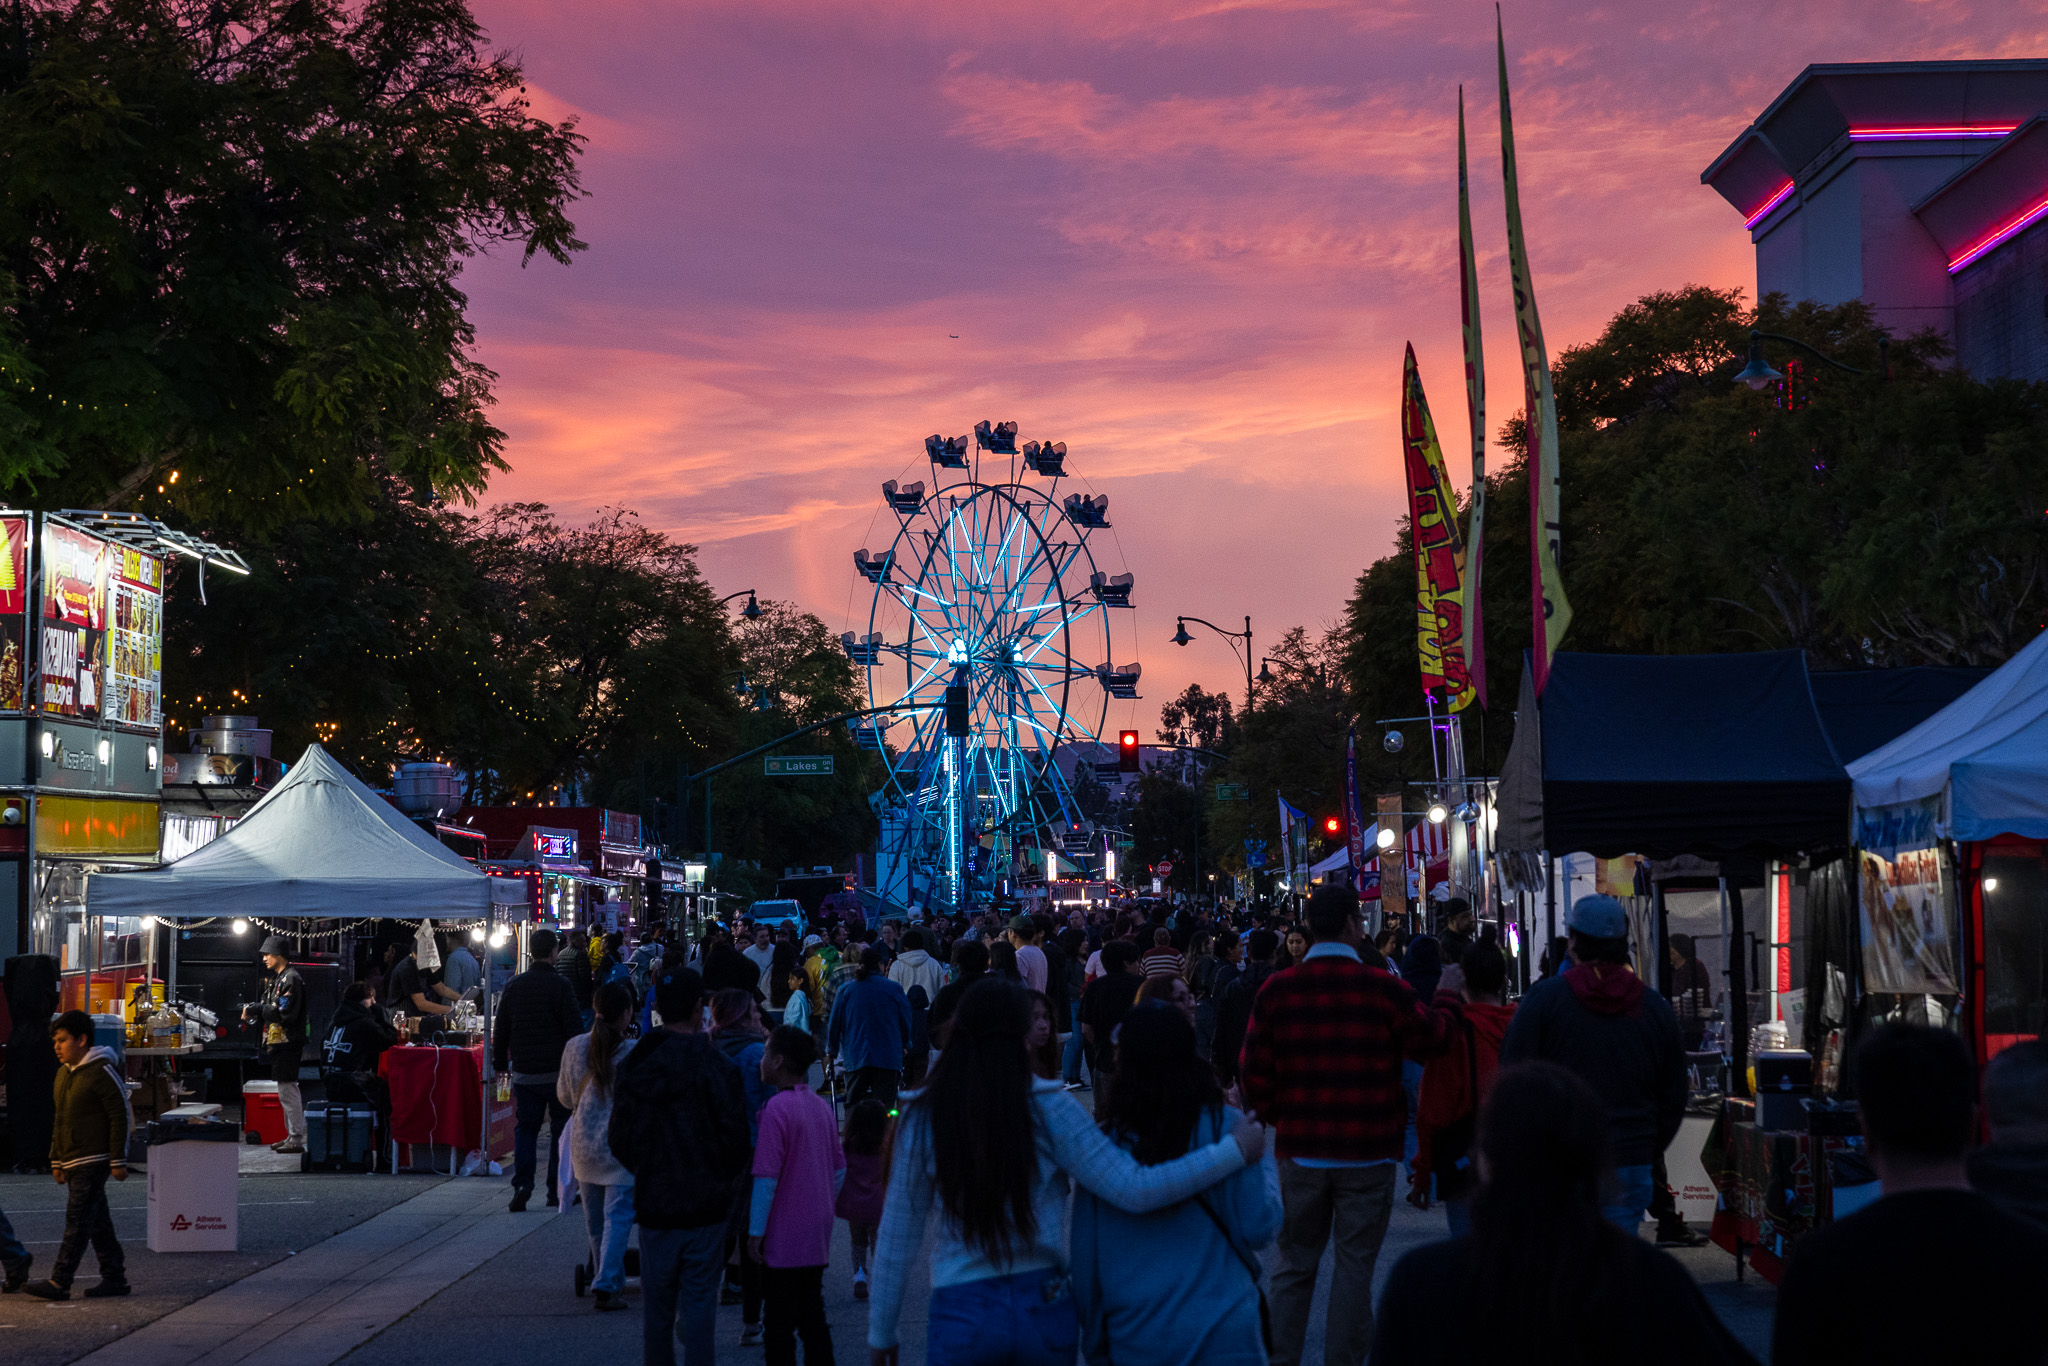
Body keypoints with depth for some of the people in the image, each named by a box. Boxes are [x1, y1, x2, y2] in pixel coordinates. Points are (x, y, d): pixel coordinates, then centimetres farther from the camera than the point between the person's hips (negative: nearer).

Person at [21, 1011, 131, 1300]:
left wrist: (118, 1161, -15)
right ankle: (115, 1278, 15)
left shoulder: (102, 1071, -12)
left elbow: (120, 1117, -13)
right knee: (97, 1222, 10)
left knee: (78, 1220, -10)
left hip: (93, 1162, -9)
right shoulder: (64, 1073, 15)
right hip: (73, 1162, 9)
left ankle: (60, 1282, -12)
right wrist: (56, 1161, 19)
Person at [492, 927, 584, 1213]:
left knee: (525, 1127, 10)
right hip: (557, 1070, -3)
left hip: (524, 1072, 3)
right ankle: (557, 1189, 8)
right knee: (561, 1128, 7)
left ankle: (521, 1185, -5)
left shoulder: (513, 986, 4)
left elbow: (500, 1030, 10)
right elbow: (575, 1029, -10)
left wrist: (500, 1062, 21)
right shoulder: (560, 985, -10)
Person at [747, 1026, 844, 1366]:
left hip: (783, 1236, -7)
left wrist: (756, 1232, -13)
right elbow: (839, 1170, 13)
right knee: (813, 1318, 15)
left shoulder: (777, 1107, -17)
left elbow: (767, 1177, -18)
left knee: (778, 1326, 0)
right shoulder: (822, 1106, 6)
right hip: (817, 1235, 7)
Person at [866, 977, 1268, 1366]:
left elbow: (897, 1238, 1)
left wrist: (881, 1332, 12)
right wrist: (1235, 1150, -7)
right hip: (1044, 1306, 1)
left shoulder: (922, 1119, -3)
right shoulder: (1050, 1111, -7)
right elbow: (1135, 1191, -13)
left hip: (962, 1311, -1)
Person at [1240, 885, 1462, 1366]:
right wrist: (1449, 1002, 25)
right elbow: (1430, 1038, 6)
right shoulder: (1384, 989, -11)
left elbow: (1253, 1074, -3)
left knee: (1295, 1266, 13)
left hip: (1301, 1150, 2)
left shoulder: (1276, 990, -5)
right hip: (1368, 1153, -2)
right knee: (1354, 1265, 5)